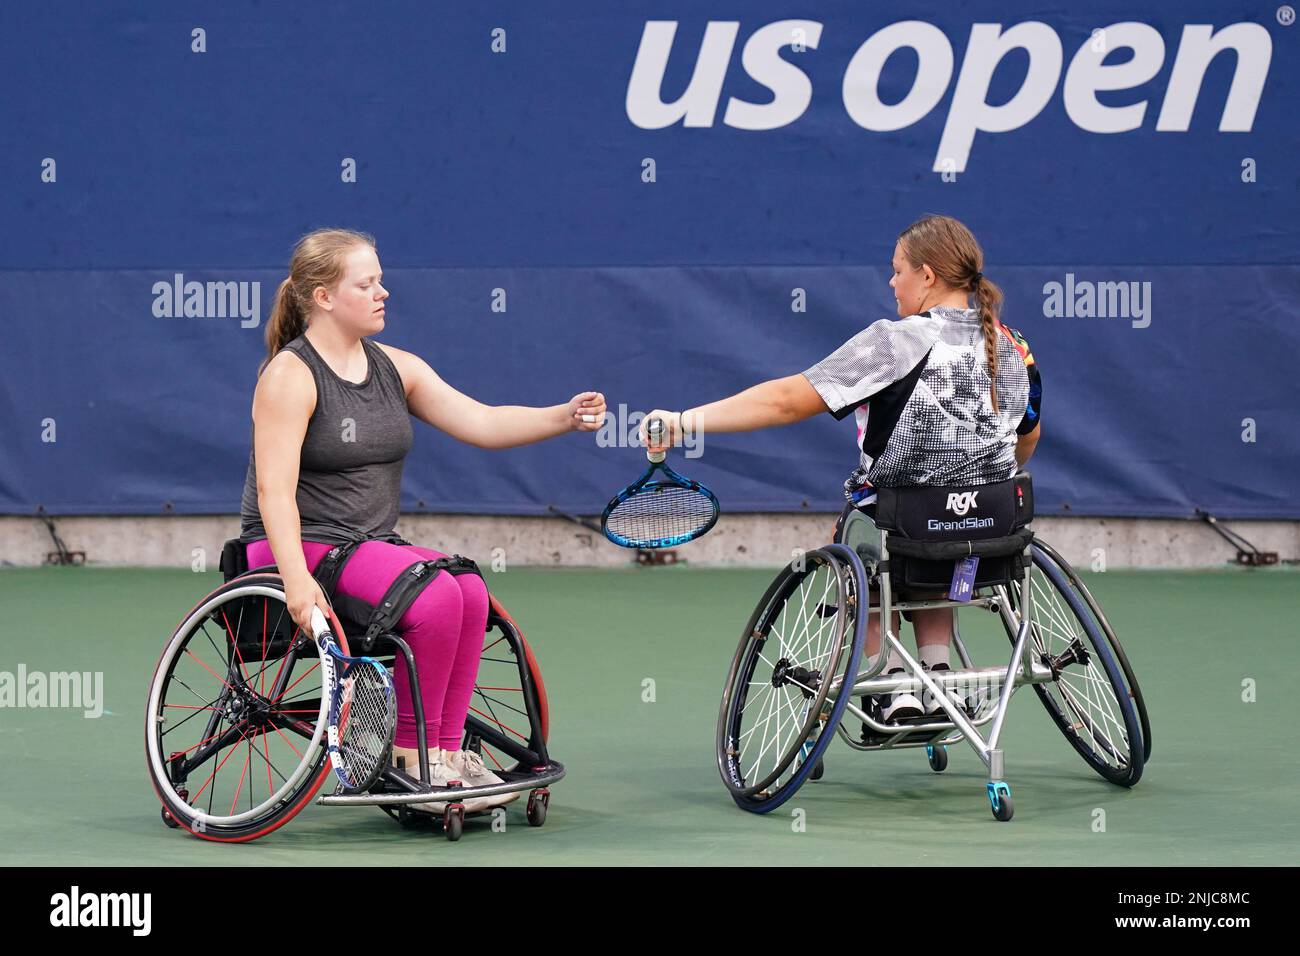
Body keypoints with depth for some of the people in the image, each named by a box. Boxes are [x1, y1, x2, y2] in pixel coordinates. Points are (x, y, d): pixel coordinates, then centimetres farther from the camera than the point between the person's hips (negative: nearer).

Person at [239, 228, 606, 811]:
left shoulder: (395, 368, 11)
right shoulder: (289, 375, -10)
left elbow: (481, 422, 4)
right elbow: (274, 489, -19)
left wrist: (563, 418, -12)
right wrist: (296, 579, -31)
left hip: (372, 546, 7)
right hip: (302, 545, -7)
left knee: (469, 591, -21)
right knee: (435, 594, -28)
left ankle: (447, 752, -16)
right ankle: (409, 755, -16)